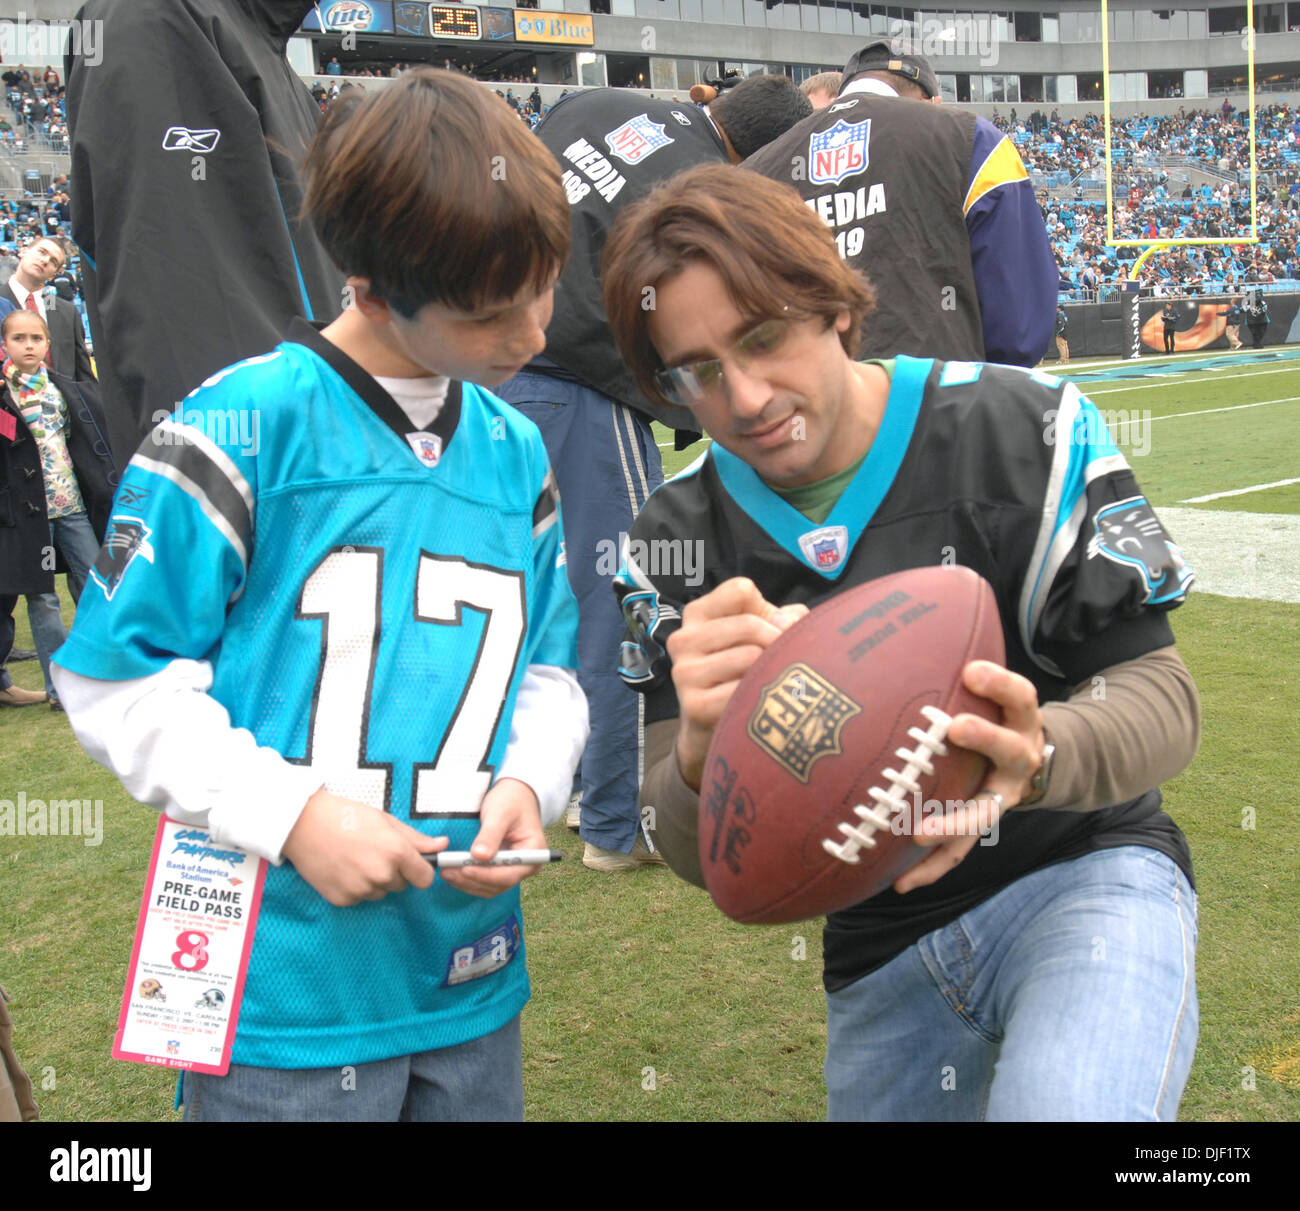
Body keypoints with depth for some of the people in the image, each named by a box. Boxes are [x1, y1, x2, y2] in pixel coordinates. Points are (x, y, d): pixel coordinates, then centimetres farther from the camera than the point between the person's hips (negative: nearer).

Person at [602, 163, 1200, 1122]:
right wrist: (703, 761, -31)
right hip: (880, 957, 4)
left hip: (1082, 873, -4)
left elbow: (1160, 693, -10)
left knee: (1062, 1106, -33)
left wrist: (1034, 759, -33)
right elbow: (695, 856, -6)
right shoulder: (677, 547, -3)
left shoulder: (1024, 431, -12)